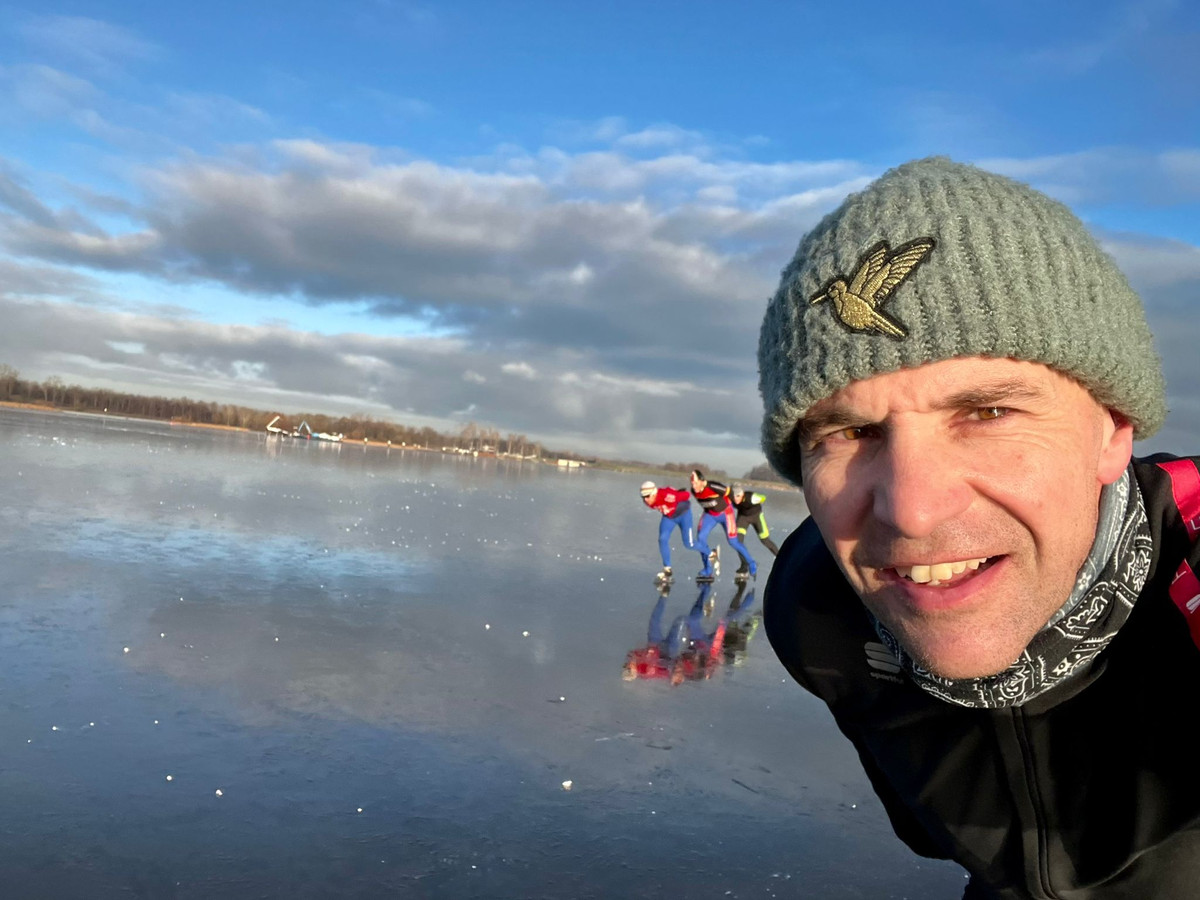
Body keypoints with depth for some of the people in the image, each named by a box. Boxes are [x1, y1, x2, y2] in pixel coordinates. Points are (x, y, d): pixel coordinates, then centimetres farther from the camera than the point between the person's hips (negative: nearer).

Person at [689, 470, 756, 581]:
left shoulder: (714, 487, -35)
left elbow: (729, 493, -18)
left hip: (724, 512, -5)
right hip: (709, 514, 5)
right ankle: (707, 570, 2)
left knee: (733, 541, -3)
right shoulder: (693, 491, -16)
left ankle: (751, 564, 20)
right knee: (700, 537, -10)